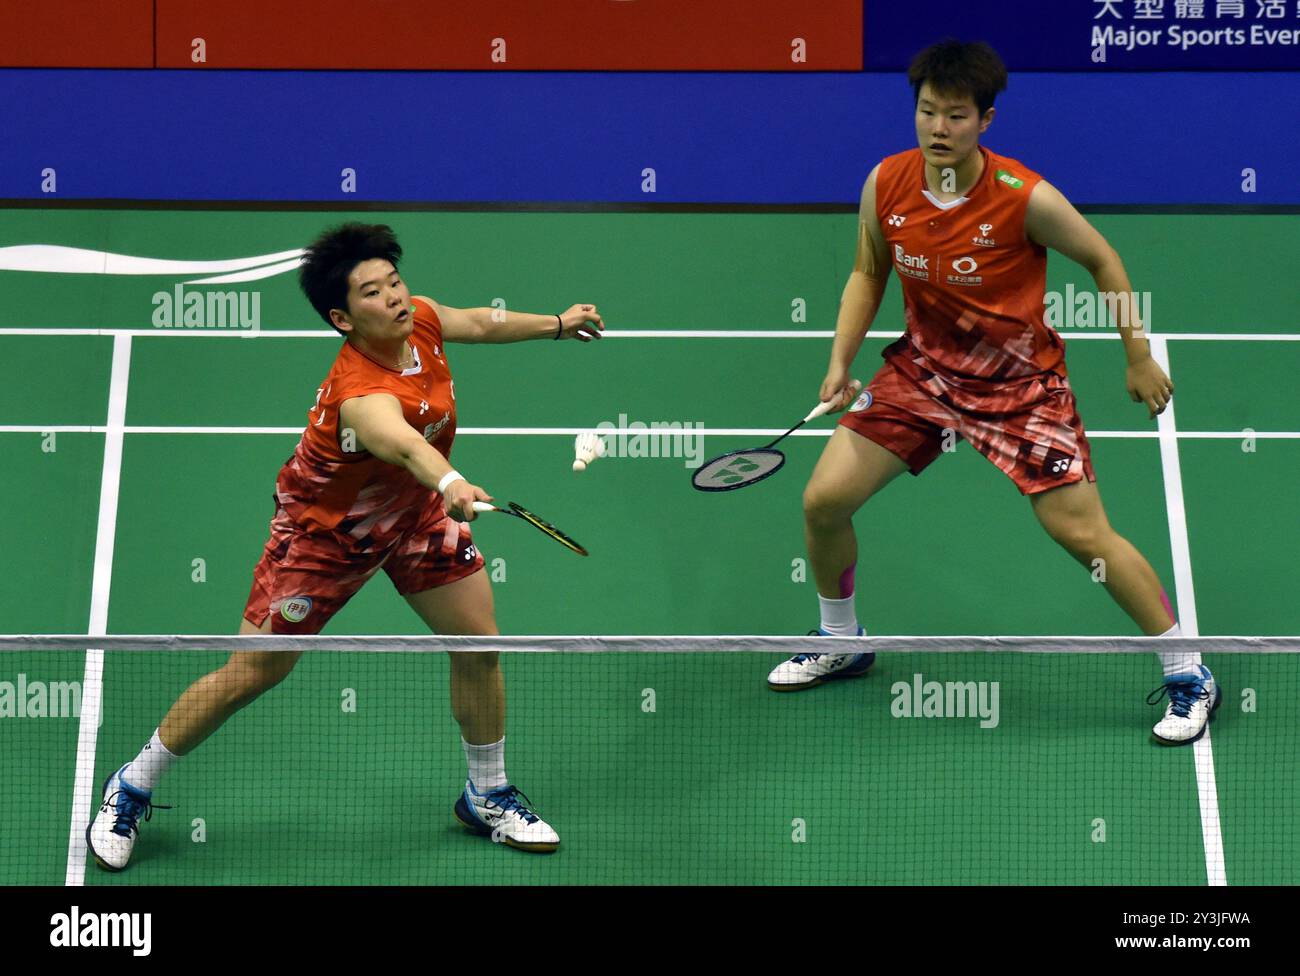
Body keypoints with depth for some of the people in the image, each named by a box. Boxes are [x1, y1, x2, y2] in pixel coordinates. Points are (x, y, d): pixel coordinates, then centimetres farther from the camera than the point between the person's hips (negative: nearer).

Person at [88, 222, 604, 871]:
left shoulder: (419, 318, -18)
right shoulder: (361, 395, -42)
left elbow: (476, 323, 8)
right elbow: (404, 445, -65)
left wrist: (555, 325, 19)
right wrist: (451, 485, -85)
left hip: (415, 507, 7)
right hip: (327, 527, -7)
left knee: (479, 640, 2)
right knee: (251, 674, -2)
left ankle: (487, 797, 25)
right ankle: (132, 788, 18)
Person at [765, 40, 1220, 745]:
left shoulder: (1027, 199, -23)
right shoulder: (885, 185, -11)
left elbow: (1102, 261, -6)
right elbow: (868, 274, 7)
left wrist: (1139, 358, -2)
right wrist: (840, 361, -5)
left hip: (1020, 382, -4)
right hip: (923, 368, 4)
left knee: (1083, 532, -10)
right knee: (823, 500, -2)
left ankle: (1188, 677, 5)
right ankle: (842, 644, 25)